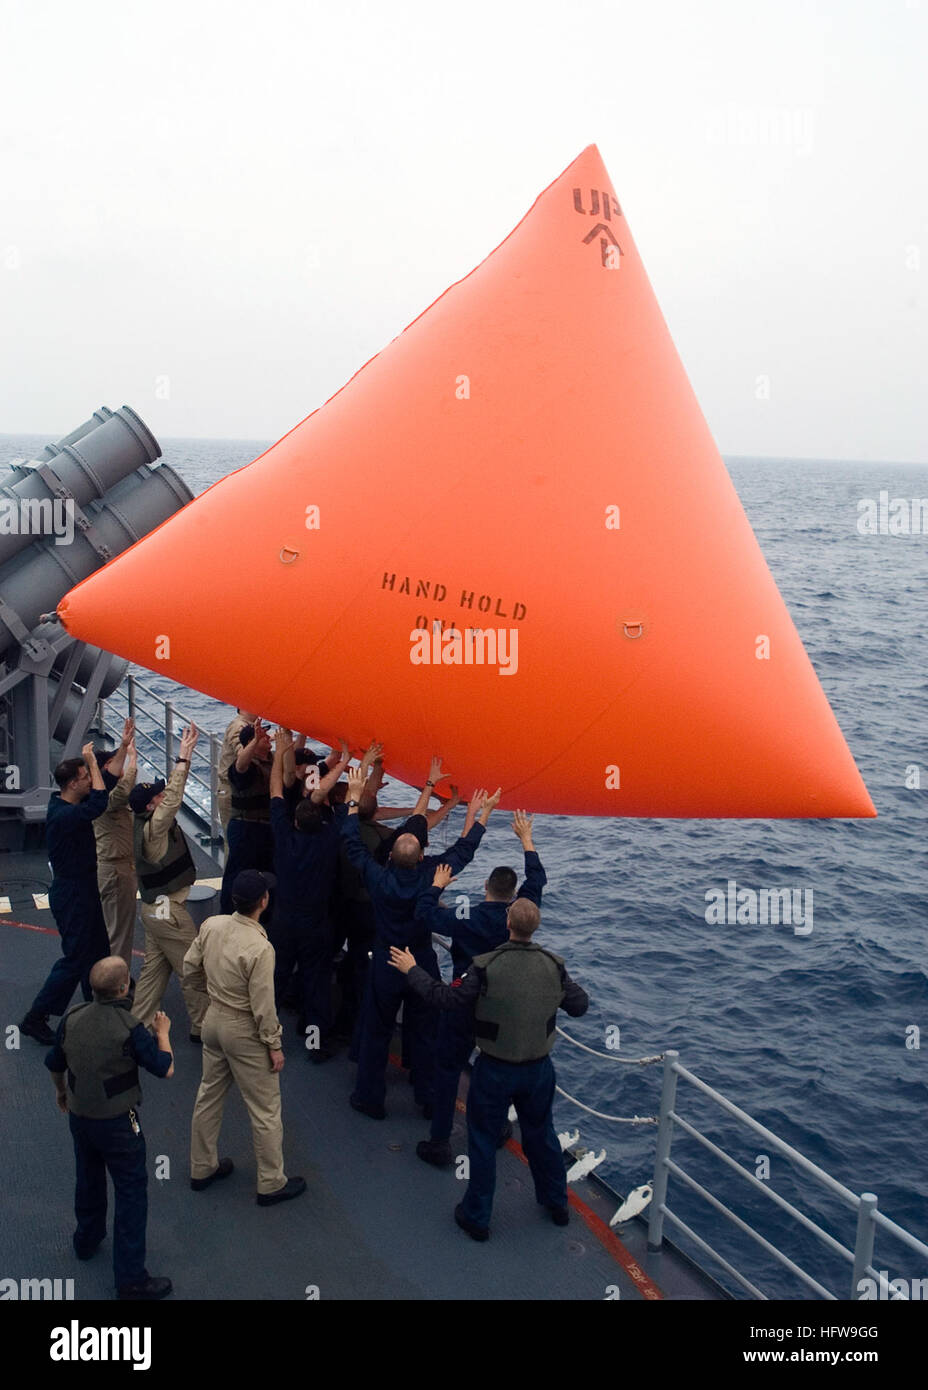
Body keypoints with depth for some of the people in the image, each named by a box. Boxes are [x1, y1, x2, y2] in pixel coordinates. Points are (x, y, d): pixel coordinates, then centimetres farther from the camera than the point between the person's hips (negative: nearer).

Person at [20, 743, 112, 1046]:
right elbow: (100, 800, -35)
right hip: (72, 895, -10)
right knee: (74, 958, -2)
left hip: (83, 890, 10)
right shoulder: (63, 815, -27)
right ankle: (35, 1019, 7)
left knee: (97, 951, 19)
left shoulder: (68, 805, 4)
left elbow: (106, 781, 14)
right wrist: (91, 760, -26)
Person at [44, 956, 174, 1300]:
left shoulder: (72, 1020, -8)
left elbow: (54, 1065, 8)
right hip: (117, 1123, -6)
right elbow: (165, 1068, -15)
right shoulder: (129, 1029, -25)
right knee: (131, 1193, 5)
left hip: (79, 1116, 6)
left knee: (88, 1179, 28)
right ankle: (131, 1278, 9)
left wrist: (62, 1091, 28)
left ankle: (87, 1240, 50)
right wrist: (163, 1033, 1)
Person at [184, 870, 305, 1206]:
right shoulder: (260, 948, -30)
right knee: (265, 1110, 10)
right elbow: (263, 1006, -23)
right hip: (244, 1033, -7)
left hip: (213, 1022, 7)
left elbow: (190, 970, 3)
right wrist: (274, 1046, -10)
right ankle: (271, 1183, 22)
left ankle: (202, 1168, 41)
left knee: (209, 1096, 24)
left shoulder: (211, 926, -10)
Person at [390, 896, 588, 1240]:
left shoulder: (487, 967, -24)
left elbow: (446, 998, -15)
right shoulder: (553, 965, -12)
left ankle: (477, 1217, 28)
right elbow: (579, 1005, 0)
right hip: (539, 1069, 4)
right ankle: (557, 1203, 41)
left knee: (483, 1141, 14)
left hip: (495, 1070, -4)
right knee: (541, 1134, 25)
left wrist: (412, 971, -2)